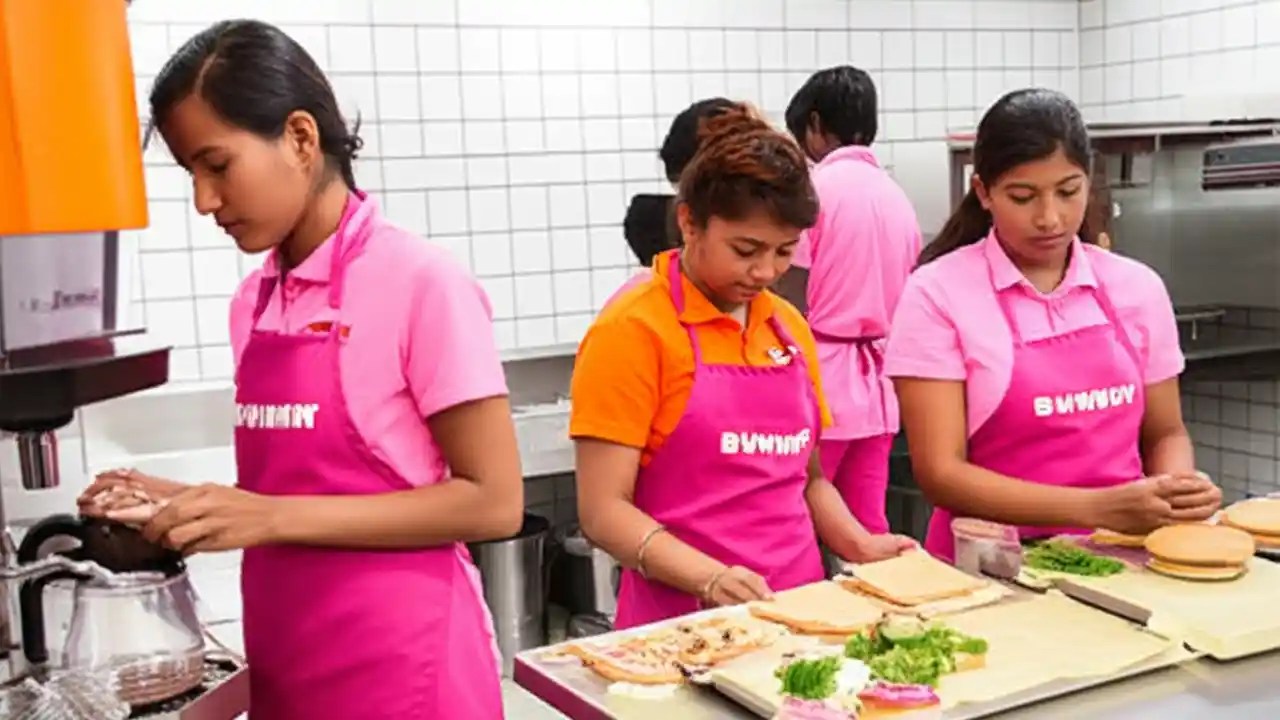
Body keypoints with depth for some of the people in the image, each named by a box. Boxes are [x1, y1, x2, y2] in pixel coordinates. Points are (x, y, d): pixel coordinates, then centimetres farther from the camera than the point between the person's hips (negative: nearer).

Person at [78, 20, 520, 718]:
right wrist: (190, 503, -3)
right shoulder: (253, 302, 6)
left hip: (398, 659, -6)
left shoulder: (422, 283, -15)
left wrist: (275, 517, -20)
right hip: (285, 660, 7)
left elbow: (491, 503, -16)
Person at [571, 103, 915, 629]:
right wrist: (710, 579, -23)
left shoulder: (789, 327, 9)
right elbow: (604, 510, -12)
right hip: (686, 613, -5)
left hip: (799, 603, 5)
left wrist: (859, 545, 2)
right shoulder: (633, 330, -9)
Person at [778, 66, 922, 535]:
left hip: (821, 381, -7)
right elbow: (904, 307, 14)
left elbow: (791, 308, -12)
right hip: (877, 385, 7)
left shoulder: (811, 189, -9)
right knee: (869, 529, 10)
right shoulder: (897, 197, 11)